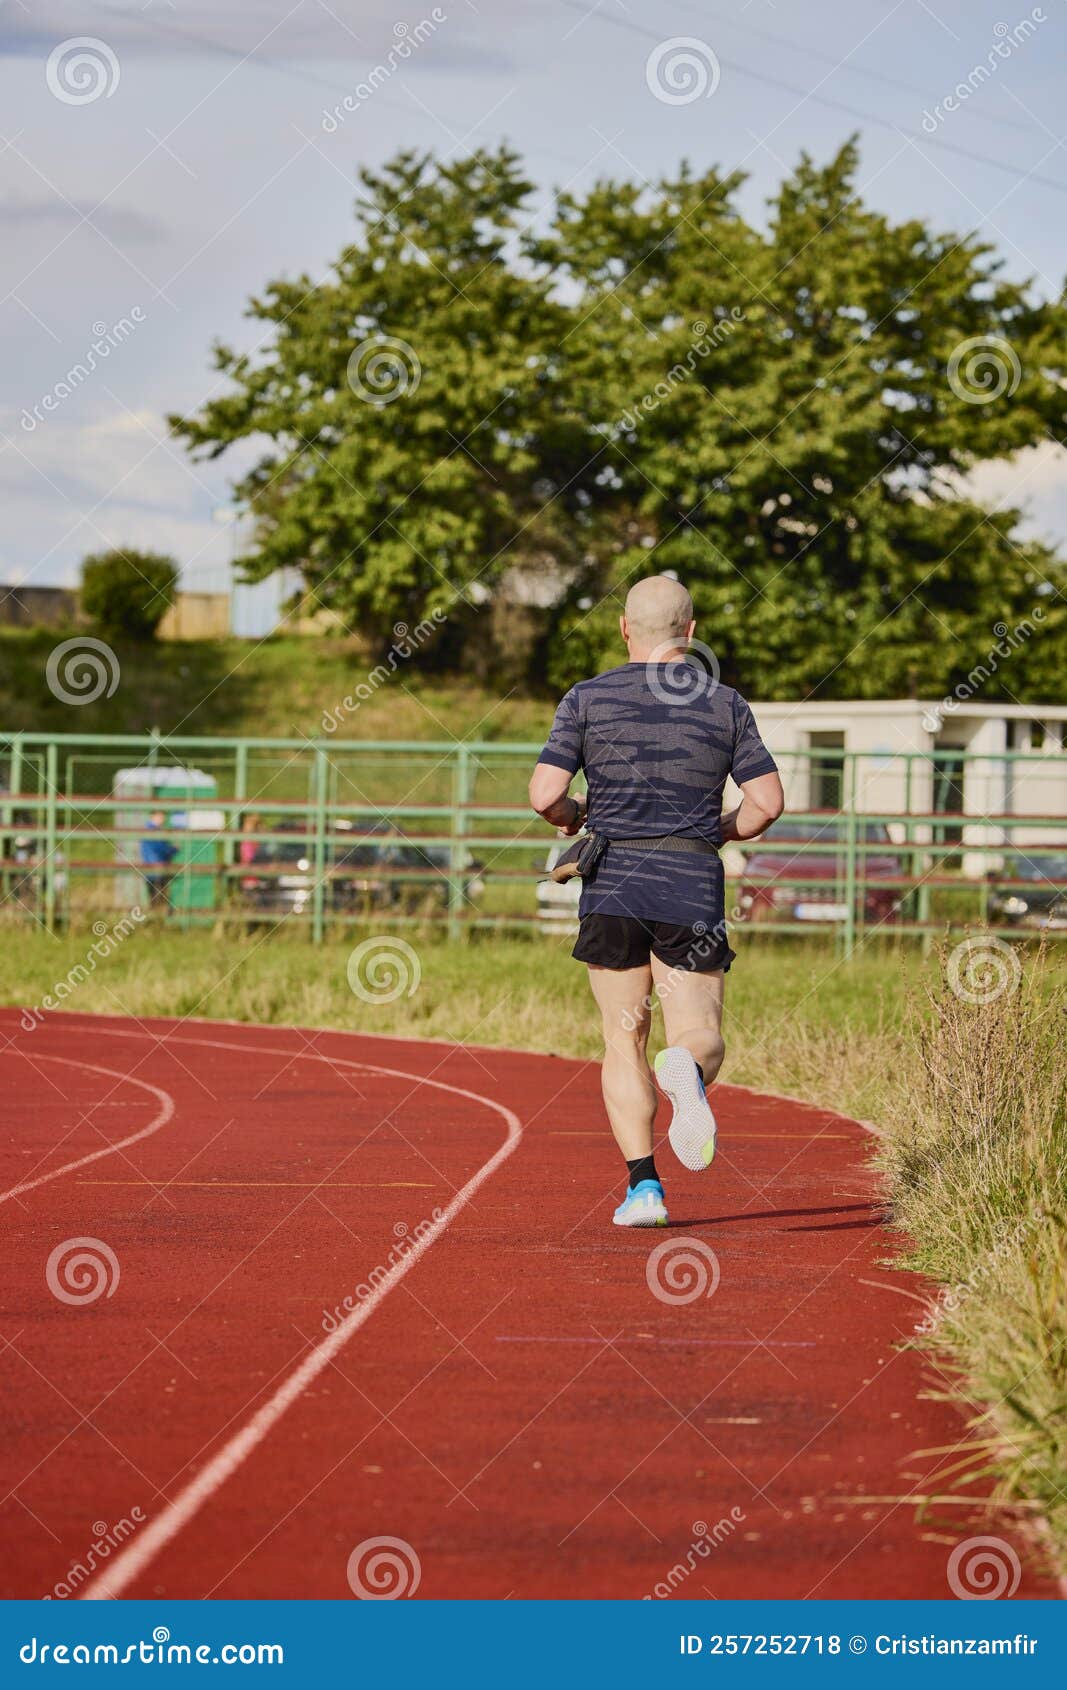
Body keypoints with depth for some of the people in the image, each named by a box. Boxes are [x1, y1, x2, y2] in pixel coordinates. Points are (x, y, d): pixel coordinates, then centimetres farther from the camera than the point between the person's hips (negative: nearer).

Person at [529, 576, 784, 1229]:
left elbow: (545, 795, -7)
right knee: (702, 1037, 5)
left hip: (612, 887, 0)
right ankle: (686, 1073, -33)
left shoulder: (587, 699, 2)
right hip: (693, 886, 0)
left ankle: (643, 1184, -2)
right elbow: (766, 803, -1)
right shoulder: (725, 704, 4)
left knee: (625, 1040, 10)